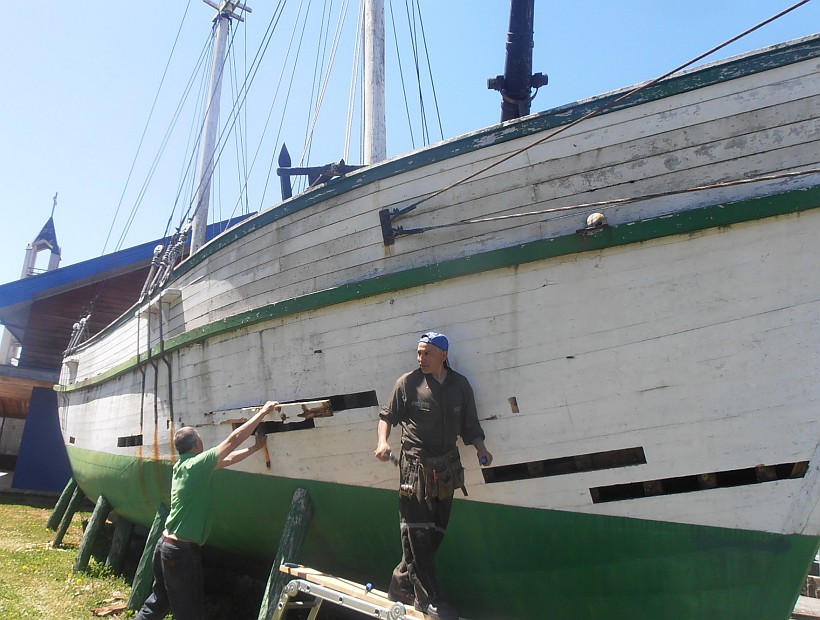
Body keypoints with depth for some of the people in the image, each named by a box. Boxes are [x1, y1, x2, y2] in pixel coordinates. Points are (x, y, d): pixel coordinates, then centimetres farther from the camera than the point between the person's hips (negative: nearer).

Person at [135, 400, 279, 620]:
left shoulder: (182, 465, 7)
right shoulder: (197, 464, -17)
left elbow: (226, 460, 16)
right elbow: (234, 439, -17)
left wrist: (256, 447, 19)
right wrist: (262, 412, -10)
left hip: (166, 544, 9)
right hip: (183, 551, -9)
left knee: (158, 602, 22)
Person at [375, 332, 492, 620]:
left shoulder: (460, 384, 5)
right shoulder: (408, 383, -3)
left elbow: (470, 424, 10)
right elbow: (387, 415, 5)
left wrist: (480, 448, -6)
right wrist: (382, 441, -12)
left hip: (447, 467, 5)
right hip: (416, 465, -4)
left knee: (435, 531, 11)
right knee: (416, 530, -7)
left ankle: (402, 584, 26)